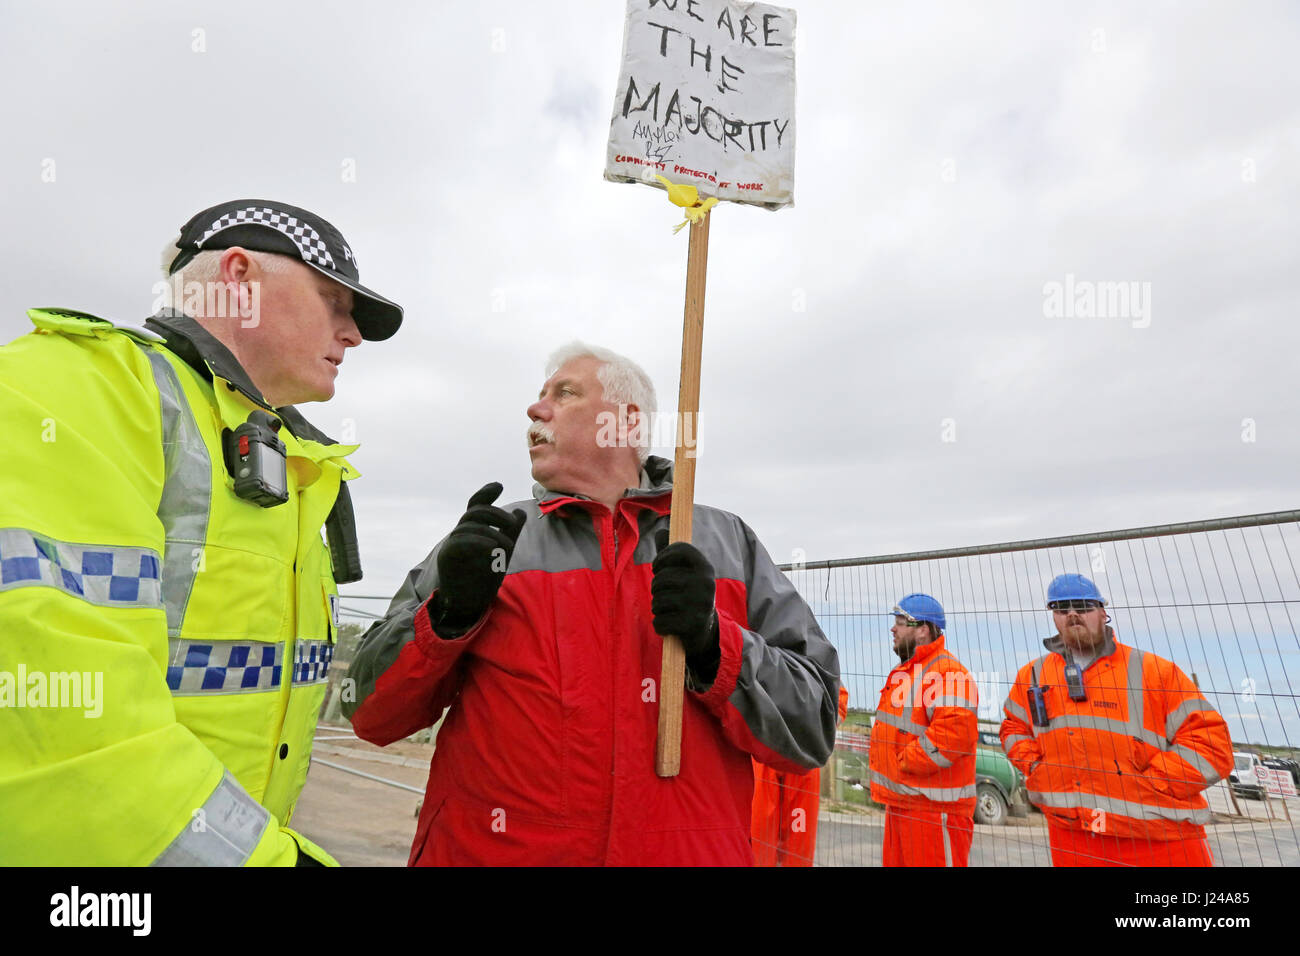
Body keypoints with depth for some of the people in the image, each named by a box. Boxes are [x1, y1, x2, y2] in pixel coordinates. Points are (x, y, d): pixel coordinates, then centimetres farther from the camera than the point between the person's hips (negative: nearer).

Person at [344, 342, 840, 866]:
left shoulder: (727, 542, -1)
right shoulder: (489, 538, 1)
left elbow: (813, 725, -2)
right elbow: (372, 714, 1)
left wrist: (714, 646, -19)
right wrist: (448, 613, -17)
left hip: (690, 849, 1)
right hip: (492, 848, 1)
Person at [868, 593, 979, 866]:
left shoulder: (946, 673, -17)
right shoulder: (904, 671, 17)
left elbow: (955, 731, -30)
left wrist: (905, 762, -21)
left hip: (934, 807, -10)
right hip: (900, 802, 10)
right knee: (896, 861, 18)